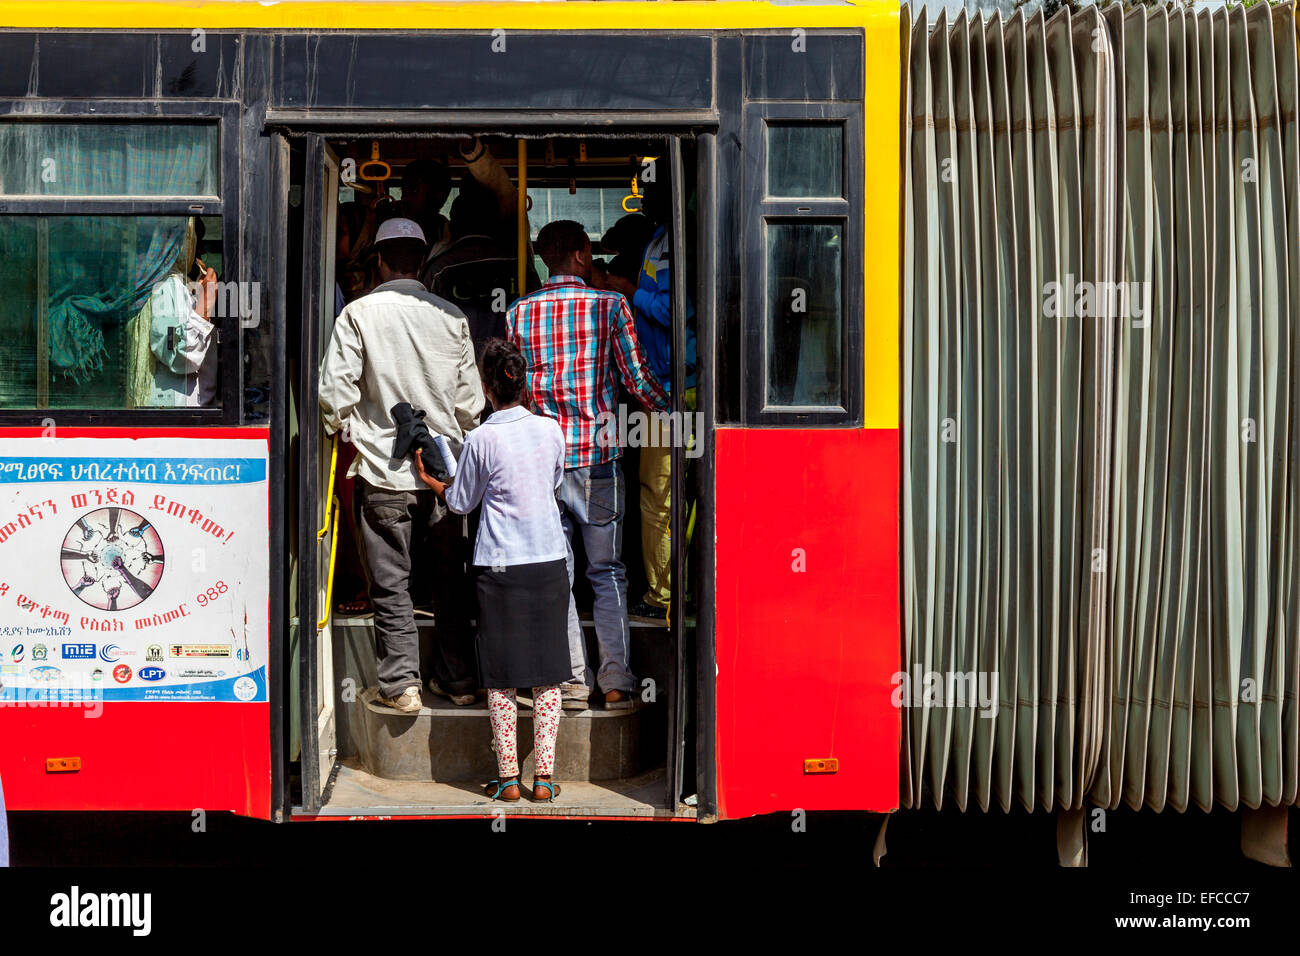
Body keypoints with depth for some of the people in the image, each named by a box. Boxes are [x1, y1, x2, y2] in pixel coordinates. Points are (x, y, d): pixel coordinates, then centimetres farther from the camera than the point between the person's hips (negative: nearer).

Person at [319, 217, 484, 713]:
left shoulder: (358, 313, -5)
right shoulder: (453, 316, 2)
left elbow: (335, 389, -7)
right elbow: (470, 397, 6)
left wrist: (347, 432, 12)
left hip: (383, 468, -2)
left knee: (390, 582, 5)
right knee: (450, 578, 12)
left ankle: (401, 684, 6)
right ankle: (458, 679, 19)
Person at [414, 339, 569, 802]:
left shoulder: (481, 439, -8)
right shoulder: (551, 429, 1)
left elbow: (460, 502, 5)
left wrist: (426, 478, 23)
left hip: (500, 566, -2)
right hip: (550, 560, 3)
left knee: (501, 676, 7)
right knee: (548, 673, 8)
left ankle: (508, 777, 11)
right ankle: (544, 776, 9)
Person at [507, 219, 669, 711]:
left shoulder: (518, 312, 5)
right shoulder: (610, 305, -3)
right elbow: (638, 380, -2)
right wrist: (672, 405, 14)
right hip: (597, 454, -2)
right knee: (607, 572, 7)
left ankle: (571, 680, 9)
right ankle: (615, 681, 7)